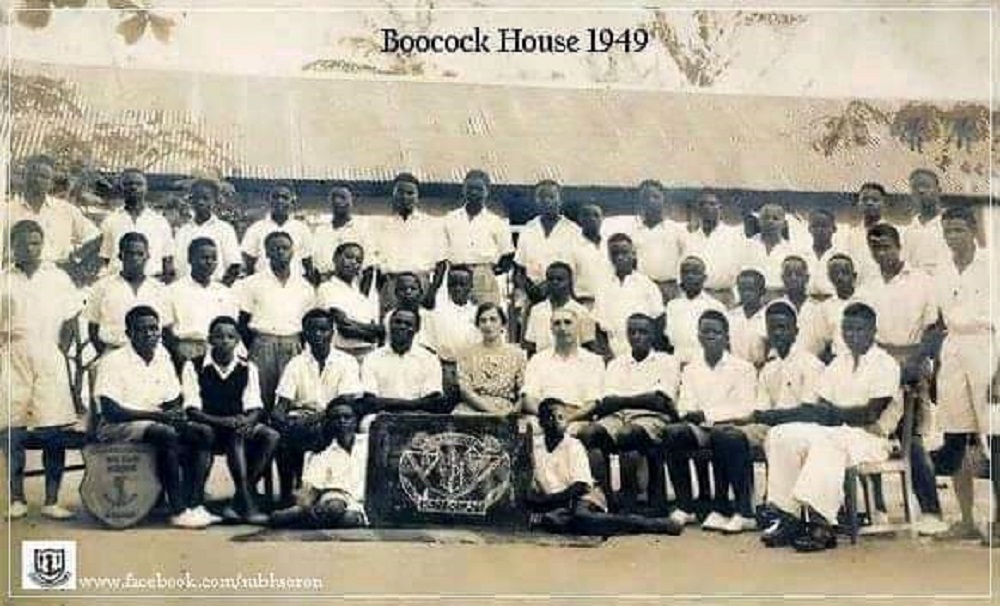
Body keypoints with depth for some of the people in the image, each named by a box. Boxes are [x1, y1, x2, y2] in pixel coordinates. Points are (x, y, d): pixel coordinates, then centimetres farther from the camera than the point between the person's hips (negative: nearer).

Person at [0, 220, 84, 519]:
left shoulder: (58, 278, 8)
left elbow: (70, 321, 11)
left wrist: (60, 351, 3)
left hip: (49, 362, 0)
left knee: (54, 434, -4)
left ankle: (52, 501, 1)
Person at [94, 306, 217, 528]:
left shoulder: (162, 358, 8)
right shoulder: (113, 362, -12)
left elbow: (172, 402, 14)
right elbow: (110, 411, -21)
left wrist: (178, 415, -11)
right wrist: (159, 415, -24)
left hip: (154, 422, 7)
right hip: (116, 427, -7)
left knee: (205, 433, -13)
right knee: (167, 434, -34)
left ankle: (194, 505, -21)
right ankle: (178, 511, -30)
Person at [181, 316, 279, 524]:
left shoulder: (247, 368, 7)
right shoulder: (194, 366, -3)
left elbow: (255, 408, 1)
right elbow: (192, 411, -10)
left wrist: (247, 421, -24)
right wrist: (224, 421, -26)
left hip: (239, 425, 4)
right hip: (207, 430, -4)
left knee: (272, 436, -25)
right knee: (236, 436, -35)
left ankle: (238, 502, -26)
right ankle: (248, 505, -38)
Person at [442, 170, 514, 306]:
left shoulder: (496, 222, 10)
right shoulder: (450, 219, 14)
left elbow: (507, 256, 12)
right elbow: (441, 251, 16)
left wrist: (494, 269, -1)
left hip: (485, 279, -1)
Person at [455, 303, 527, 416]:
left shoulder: (516, 354, 10)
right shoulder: (468, 355, 11)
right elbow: (465, 389, 1)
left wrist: (512, 410, -13)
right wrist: (489, 408, -13)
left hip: (506, 412, -1)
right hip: (474, 409, 2)